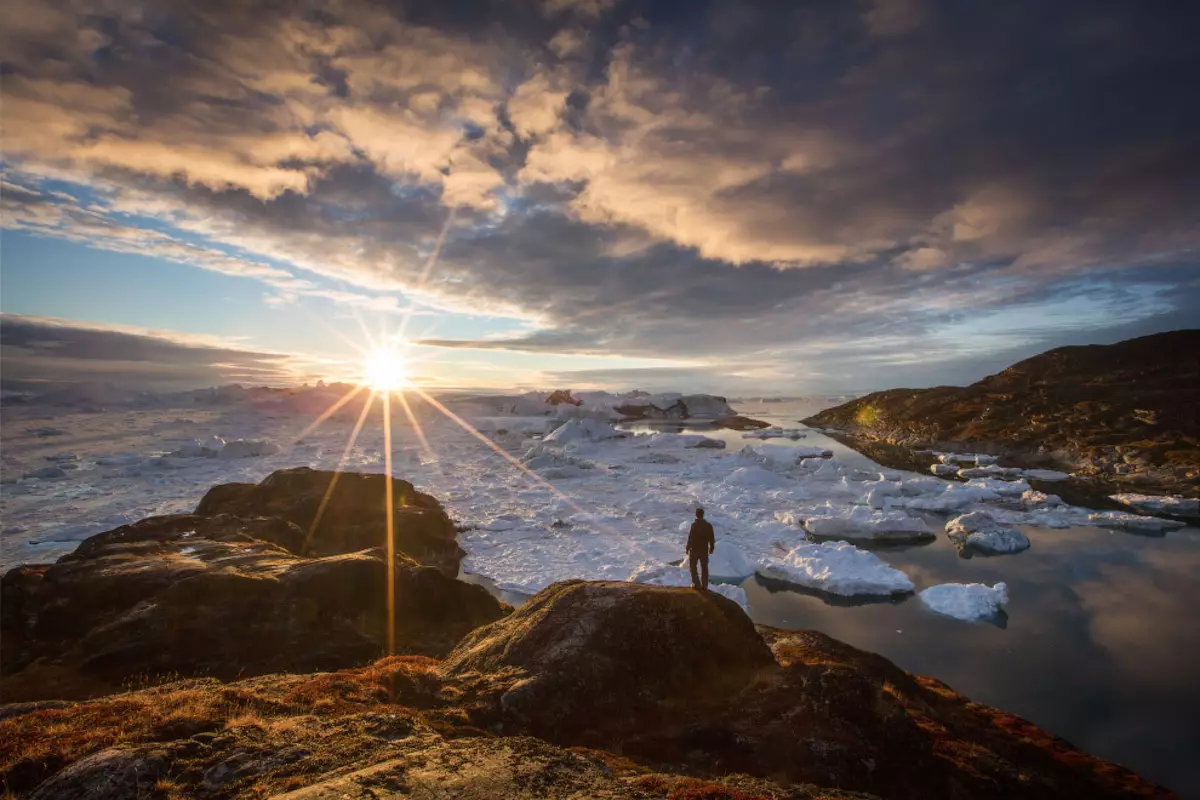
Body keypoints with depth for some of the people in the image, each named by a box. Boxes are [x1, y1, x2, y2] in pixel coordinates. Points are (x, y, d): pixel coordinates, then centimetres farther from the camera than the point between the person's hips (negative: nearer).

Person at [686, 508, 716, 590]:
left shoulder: (694, 525, -17)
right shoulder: (708, 525, -2)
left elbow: (690, 538, -17)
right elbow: (712, 538, 3)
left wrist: (688, 548, -7)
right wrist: (711, 548, 15)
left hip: (694, 549, -4)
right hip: (704, 550, 4)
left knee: (693, 567, 11)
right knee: (704, 568, 15)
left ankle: (696, 584, 6)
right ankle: (704, 585, 17)